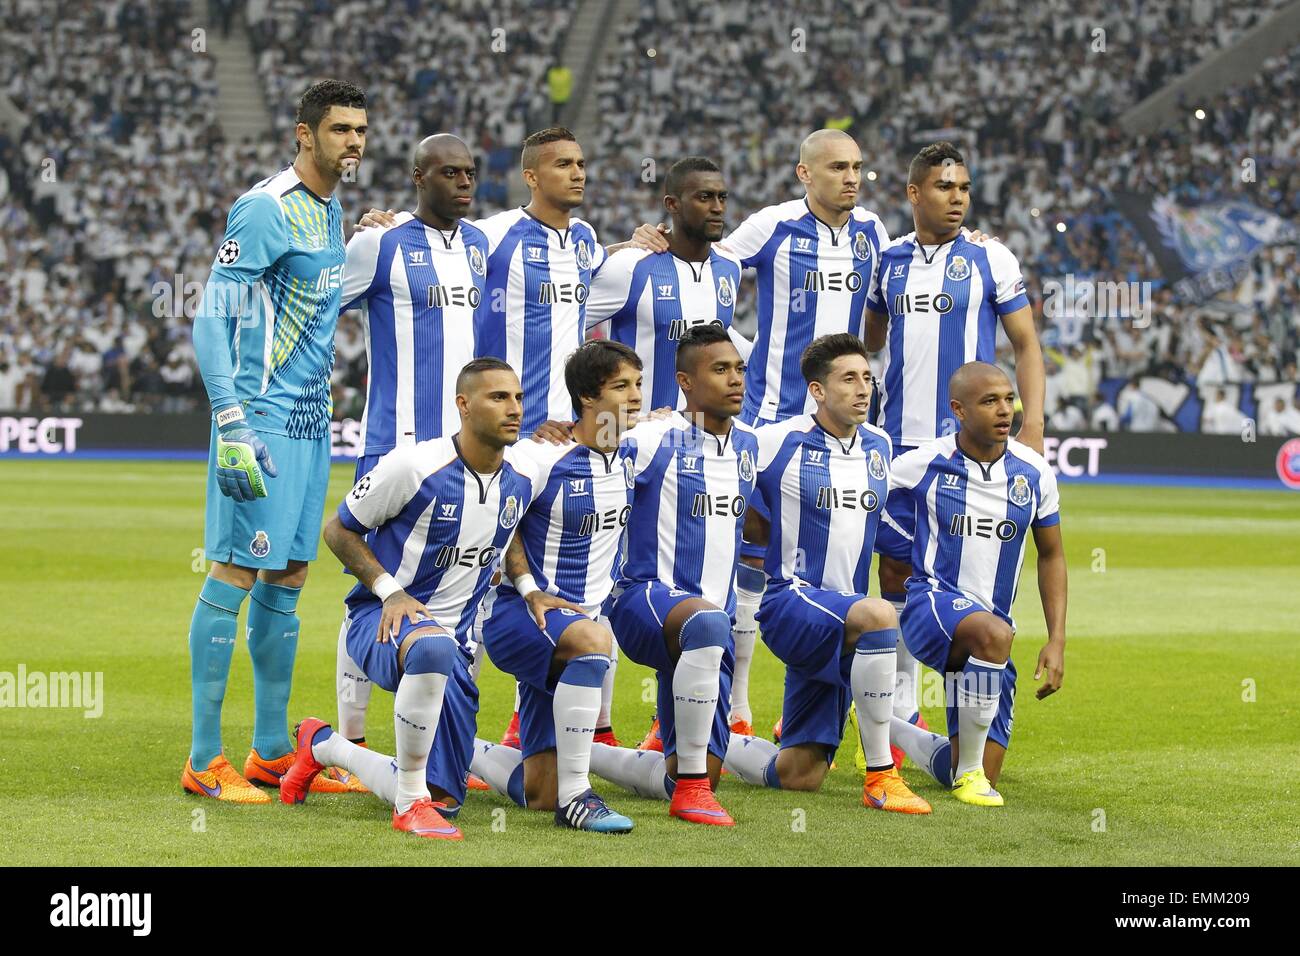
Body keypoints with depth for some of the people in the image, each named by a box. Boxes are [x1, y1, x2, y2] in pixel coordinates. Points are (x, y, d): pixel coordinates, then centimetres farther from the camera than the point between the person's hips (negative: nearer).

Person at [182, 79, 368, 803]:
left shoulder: (332, 212, 15)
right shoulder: (265, 209, -13)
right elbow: (211, 320, -17)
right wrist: (232, 428, -22)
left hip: (311, 420, 9)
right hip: (262, 418, -9)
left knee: (286, 581, 11)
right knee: (236, 576, -7)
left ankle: (272, 751, 18)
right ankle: (205, 759, -4)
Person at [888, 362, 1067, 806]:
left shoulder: (1034, 473, 1)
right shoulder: (926, 463, -8)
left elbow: (1050, 556, 12)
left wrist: (1057, 641, 5)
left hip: (990, 627, 5)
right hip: (931, 603, -5)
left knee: (981, 779, 4)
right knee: (993, 634, -41)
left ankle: (883, 726, 32)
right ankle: (968, 770, -23)